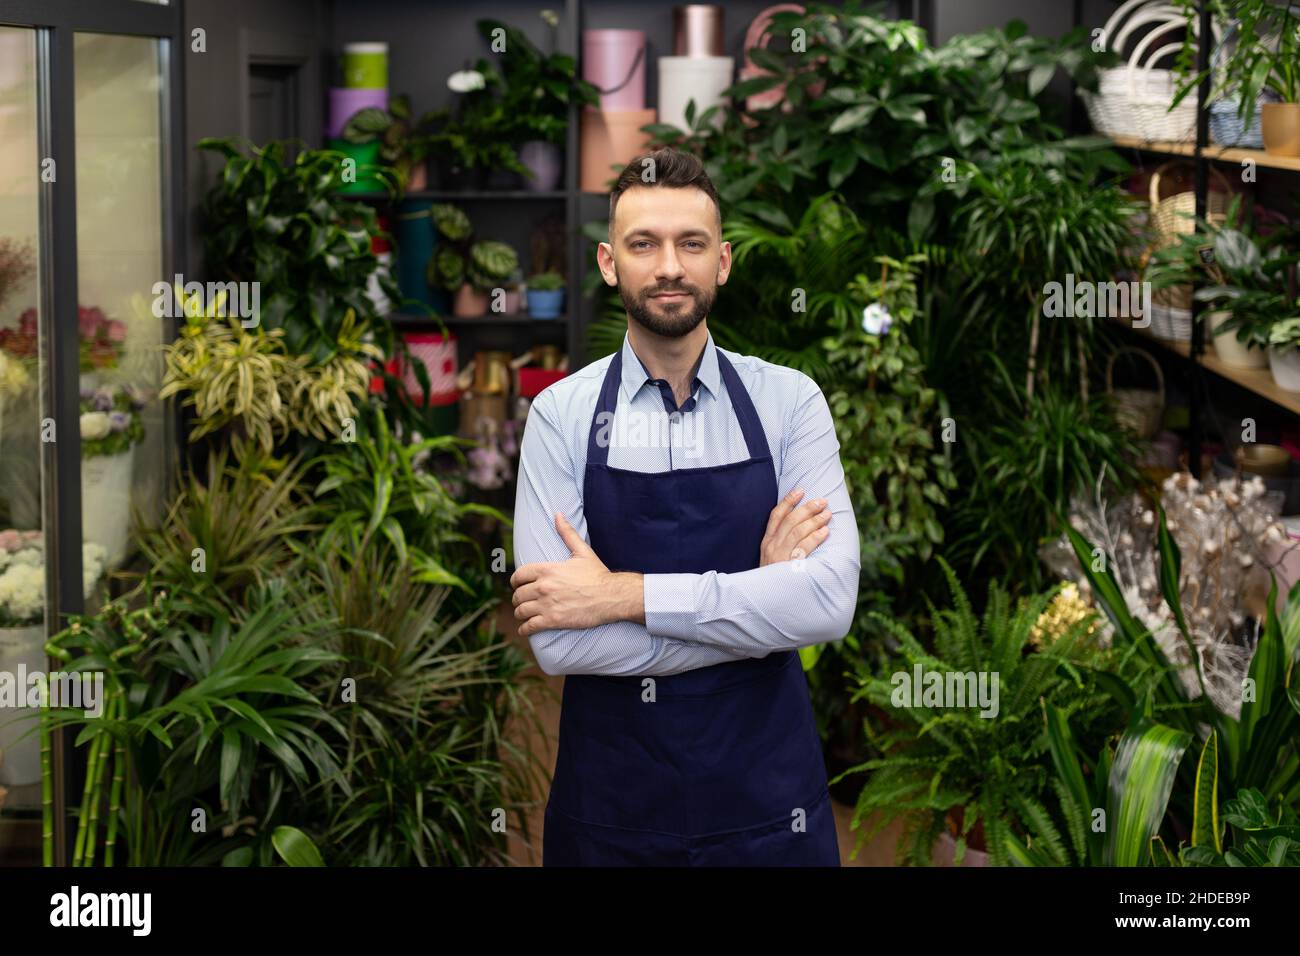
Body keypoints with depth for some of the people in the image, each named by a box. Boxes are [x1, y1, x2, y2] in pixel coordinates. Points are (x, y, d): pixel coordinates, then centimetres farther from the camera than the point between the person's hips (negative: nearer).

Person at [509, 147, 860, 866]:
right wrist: (756, 604, -15)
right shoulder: (561, 415, -5)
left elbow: (829, 601, -16)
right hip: (610, 805, 0)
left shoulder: (789, 401, -3)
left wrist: (623, 593, -19)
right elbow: (559, 642, -14)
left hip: (764, 803, 1)